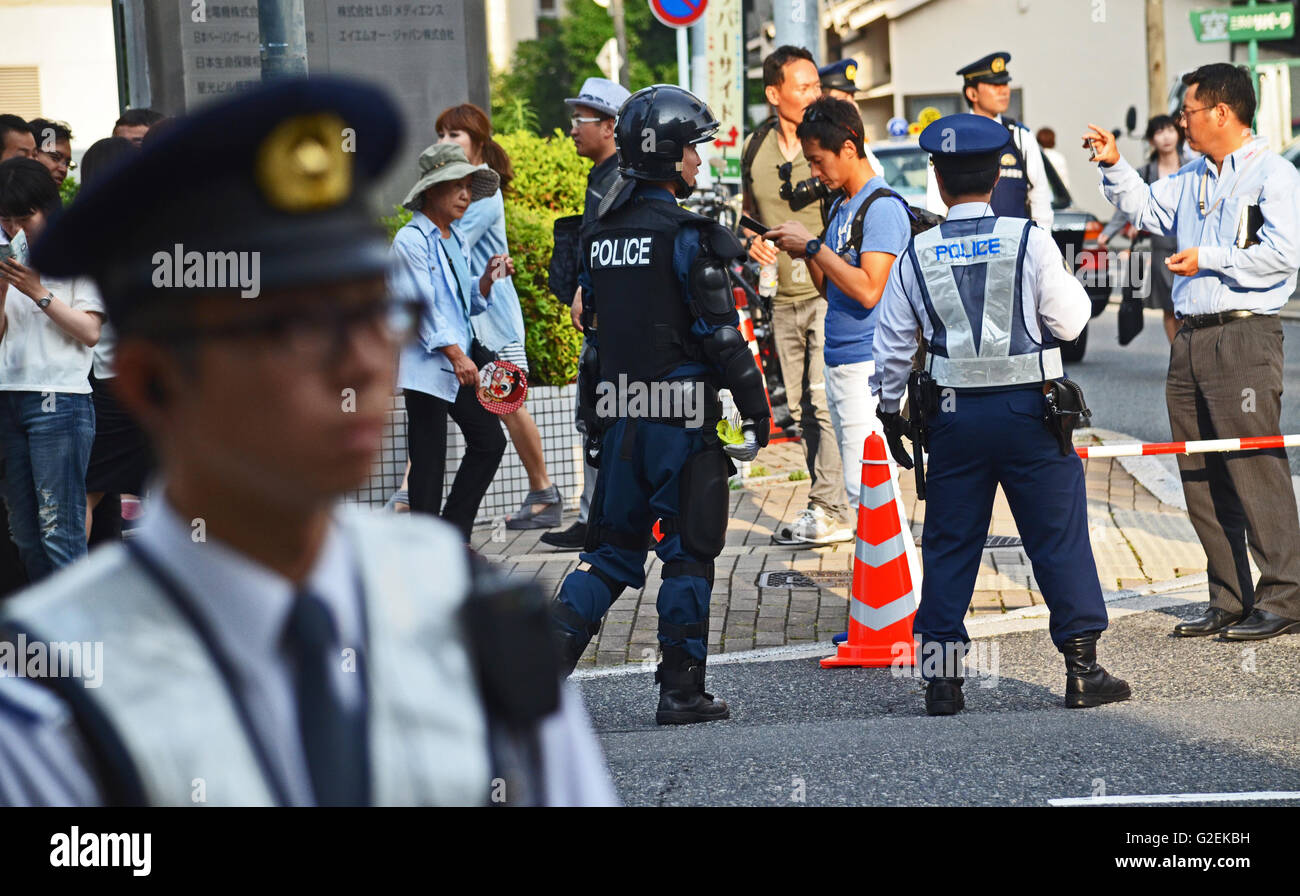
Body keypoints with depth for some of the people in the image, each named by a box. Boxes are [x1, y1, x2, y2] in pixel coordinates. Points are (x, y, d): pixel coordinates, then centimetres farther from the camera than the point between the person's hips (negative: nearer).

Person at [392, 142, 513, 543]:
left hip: (461, 364, 9)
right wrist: (455, 354, -22)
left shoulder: (455, 241, 16)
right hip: (425, 366, -9)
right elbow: (423, 305, -17)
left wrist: (488, 278, 2)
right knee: (429, 460, -6)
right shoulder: (411, 240, -11)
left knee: (489, 442, 8)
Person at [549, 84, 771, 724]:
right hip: (682, 416, -6)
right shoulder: (683, 235, -13)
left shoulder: (600, 234, 8)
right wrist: (755, 407, -7)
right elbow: (721, 333, -14)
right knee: (688, 553, 4)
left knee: (613, 548, 15)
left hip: (618, 412, 6)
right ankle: (681, 691, 7)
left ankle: (548, 652, 0)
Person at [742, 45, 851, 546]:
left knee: (825, 401, -12)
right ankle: (829, 510, 16)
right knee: (803, 408, 8)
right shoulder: (756, 147, 7)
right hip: (784, 297, 6)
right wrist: (752, 239, 2)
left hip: (830, 292, -6)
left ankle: (828, 509, -7)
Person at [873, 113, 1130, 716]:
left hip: (953, 414, 2)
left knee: (949, 546, 8)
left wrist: (890, 412, 19)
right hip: (1027, 410, -2)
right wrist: (1062, 279, 17)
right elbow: (1070, 321, -1)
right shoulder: (1029, 241, -7)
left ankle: (941, 680, 8)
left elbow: (893, 345, 7)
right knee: (1059, 537, 4)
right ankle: (1082, 670, 4)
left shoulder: (917, 256, 0)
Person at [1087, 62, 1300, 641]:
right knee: (1200, 477, 8)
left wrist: (1209, 259, -12)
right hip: (1190, 341, 9)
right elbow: (1147, 210, 34)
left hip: (1244, 338, -9)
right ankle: (1229, 601, 15)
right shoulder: (1192, 180, 19)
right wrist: (1114, 166, 20)